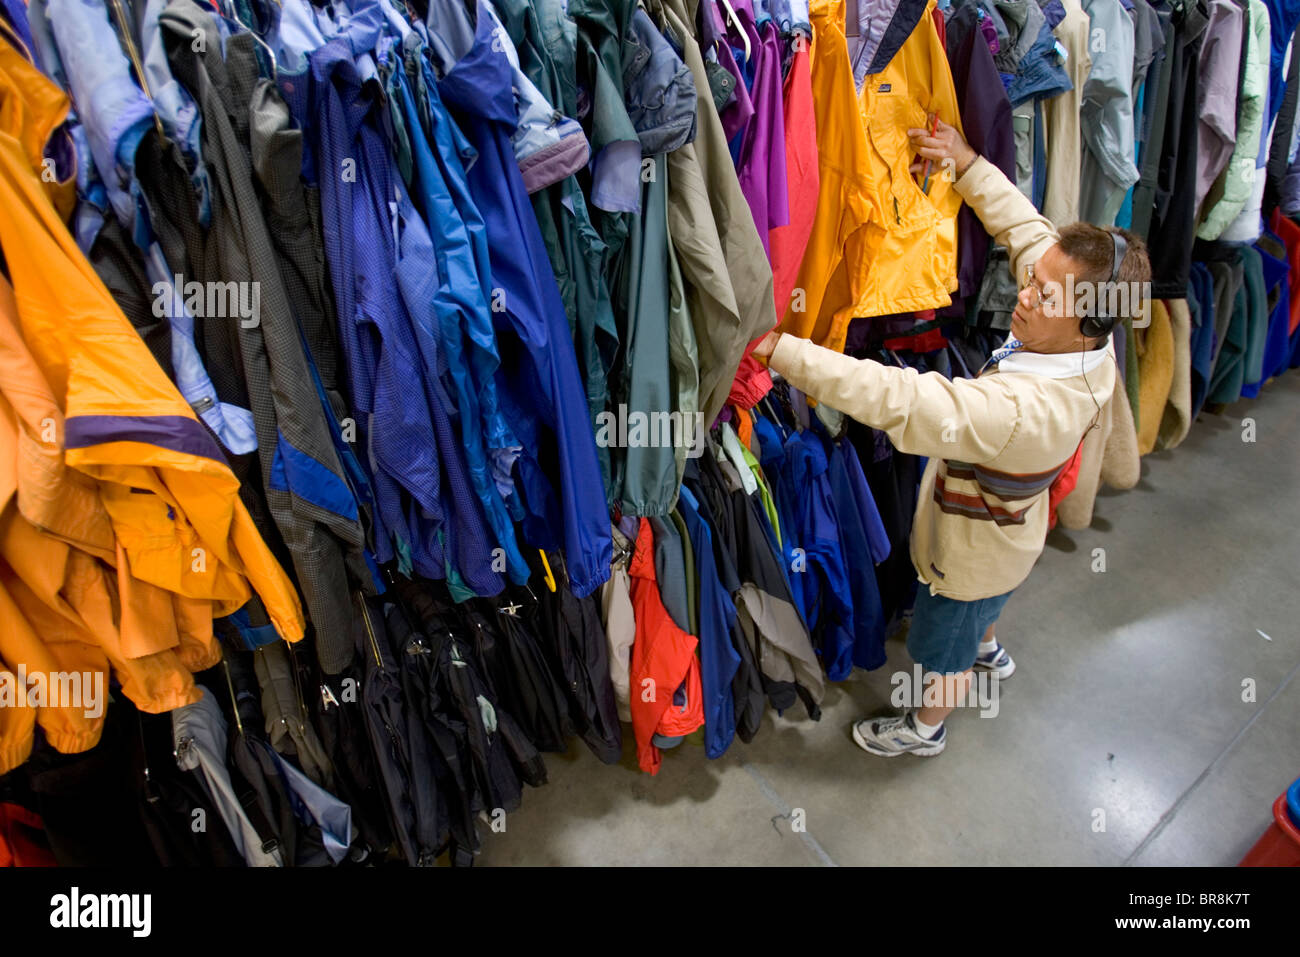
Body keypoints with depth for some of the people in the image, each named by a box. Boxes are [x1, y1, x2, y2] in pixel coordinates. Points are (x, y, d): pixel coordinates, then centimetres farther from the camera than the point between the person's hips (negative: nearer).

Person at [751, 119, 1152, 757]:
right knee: (985, 602, 40)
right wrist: (968, 166, -10)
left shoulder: (1025, 411, -45)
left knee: (946, 650, 23)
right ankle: (990, 653, 73)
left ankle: (925, 728, 53)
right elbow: (1028, 230, -8)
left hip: (971, 553, -8)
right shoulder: (1091, 348, -19)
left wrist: (781, 350, -50)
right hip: (1008, 530, 8)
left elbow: (900, 401, -51)